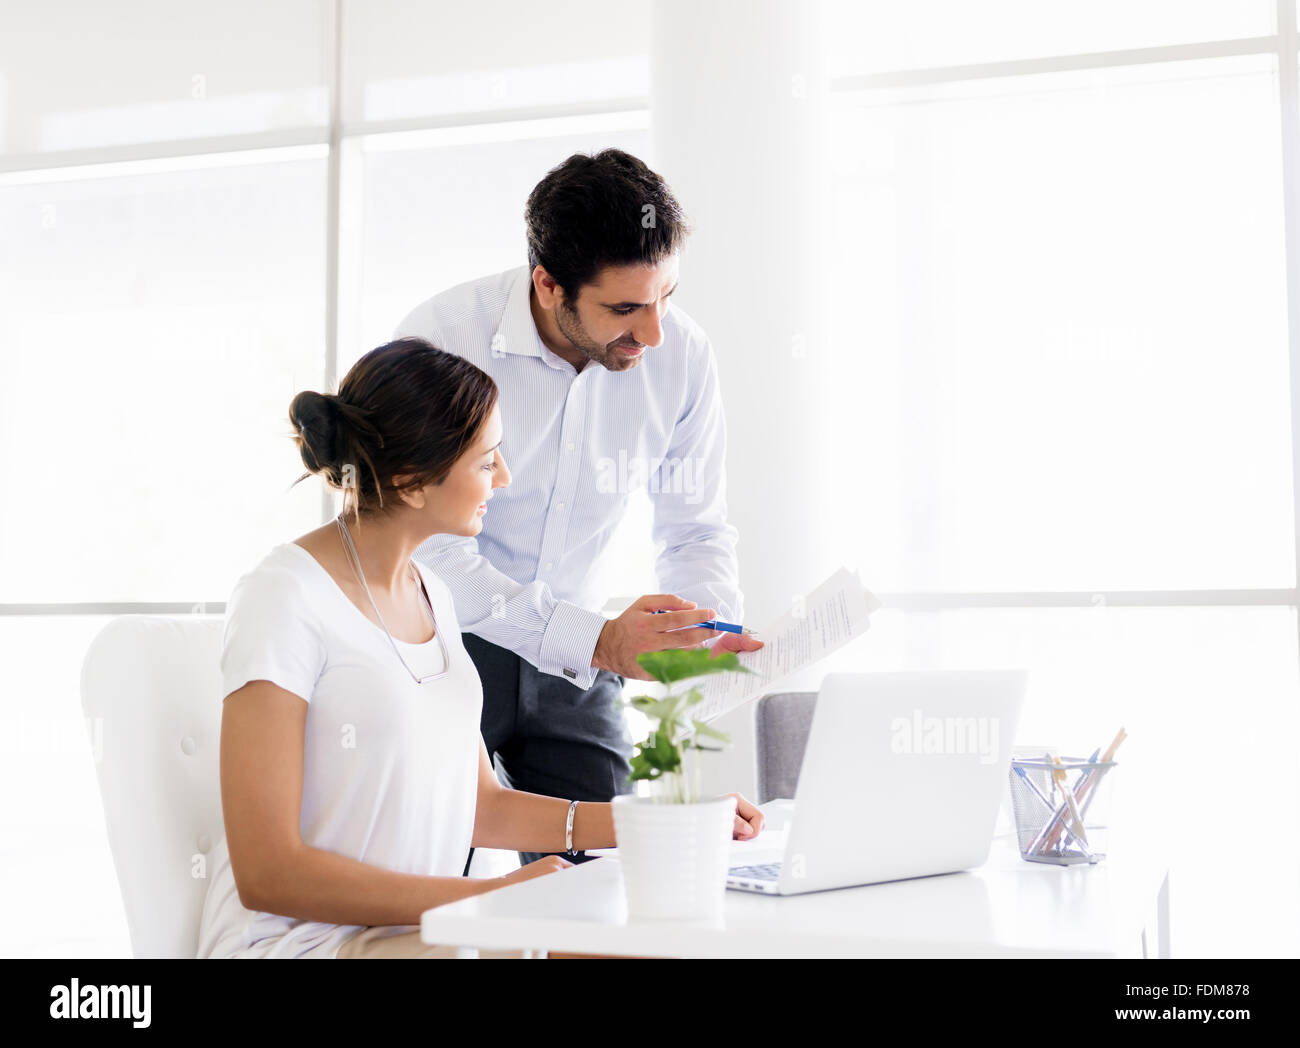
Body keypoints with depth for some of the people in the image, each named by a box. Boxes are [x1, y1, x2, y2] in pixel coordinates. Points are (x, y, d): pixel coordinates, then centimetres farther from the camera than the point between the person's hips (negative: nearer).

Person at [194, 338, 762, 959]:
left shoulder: (430, 594, 12)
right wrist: (487, 895, -21)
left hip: (416, 928, 7)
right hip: (294, 937, -7)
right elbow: (266, 873, -18)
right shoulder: (284, 598, -14)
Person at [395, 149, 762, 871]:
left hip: (573, 651, 4)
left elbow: (696, 531, 1)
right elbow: (435, 555, -25)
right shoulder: (442, 339, -22)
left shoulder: (682, 354, -10)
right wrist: (598, 641, -35)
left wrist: (715, 634, -20)